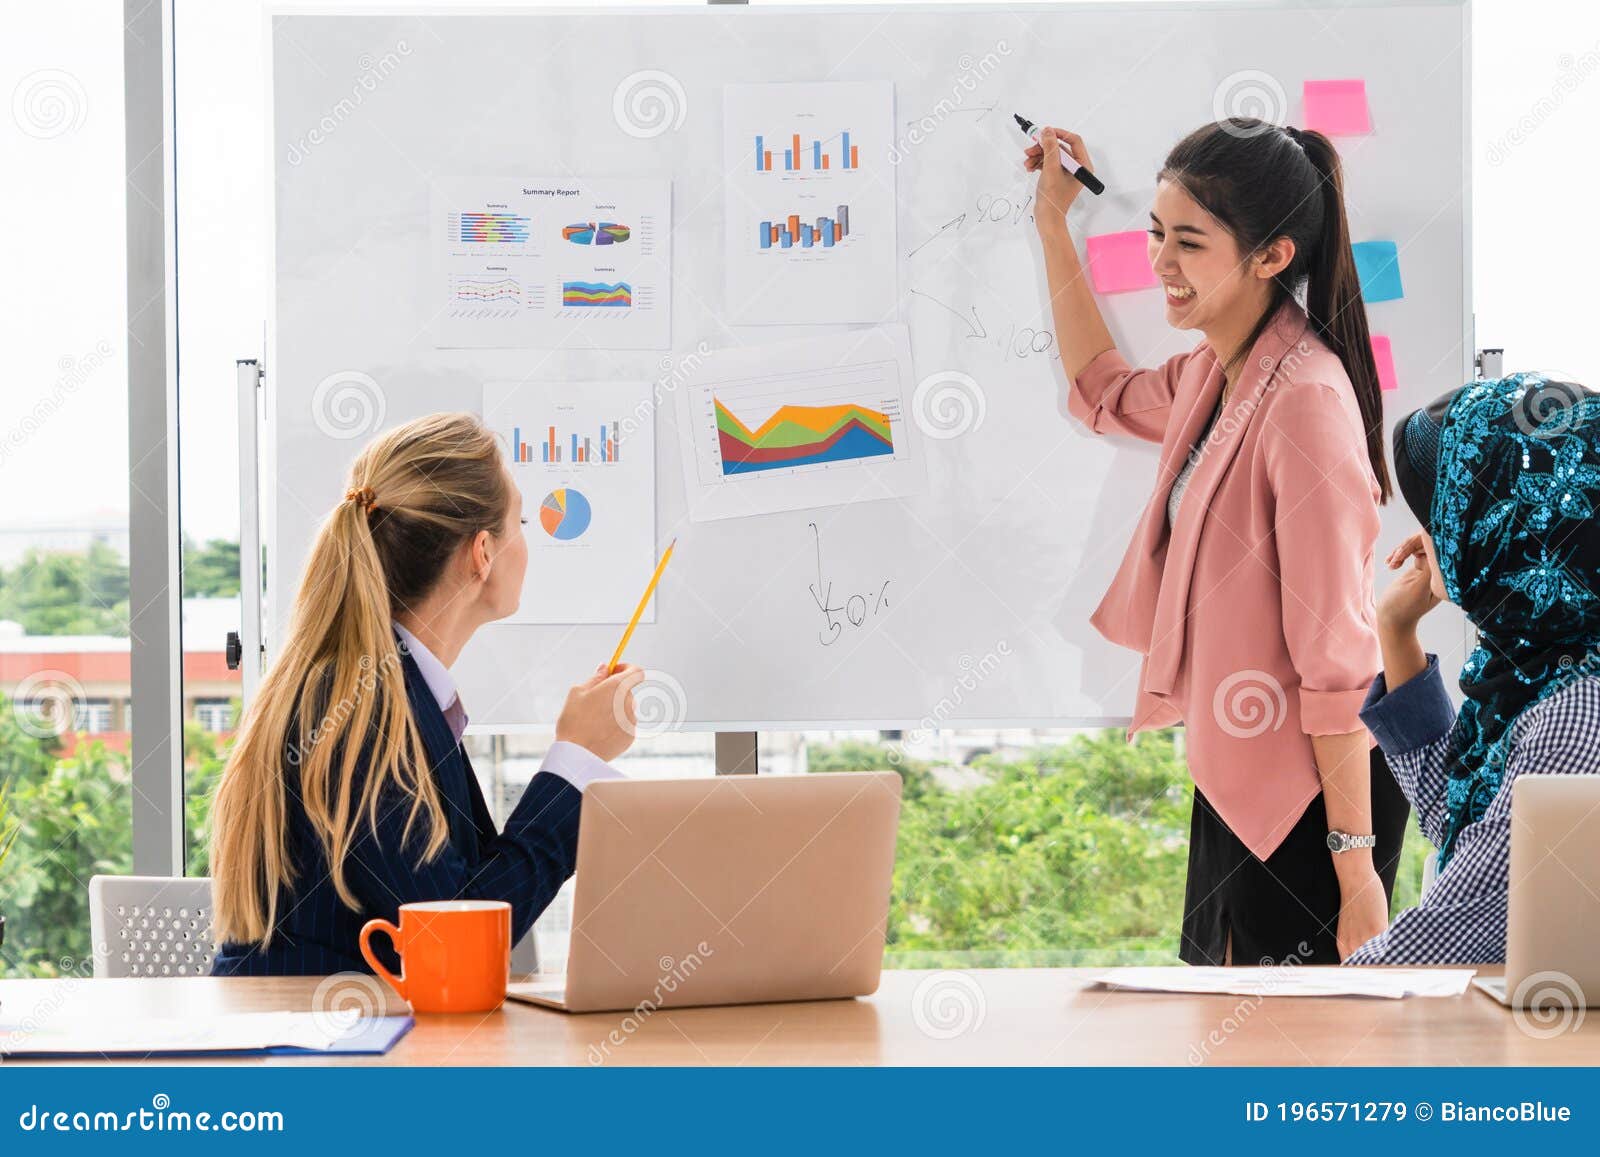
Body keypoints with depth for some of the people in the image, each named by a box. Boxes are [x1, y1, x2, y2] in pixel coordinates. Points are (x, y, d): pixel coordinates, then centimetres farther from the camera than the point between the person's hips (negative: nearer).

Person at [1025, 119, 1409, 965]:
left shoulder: (1305, 401, -23)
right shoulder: (1216, 371, 5)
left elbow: (1338, 657, -24)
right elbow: (1104, 396, 29)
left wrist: (1356, 869, -22)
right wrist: (1053, 226, 21)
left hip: (1311, 797, -9)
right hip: (1234, 770, 9)